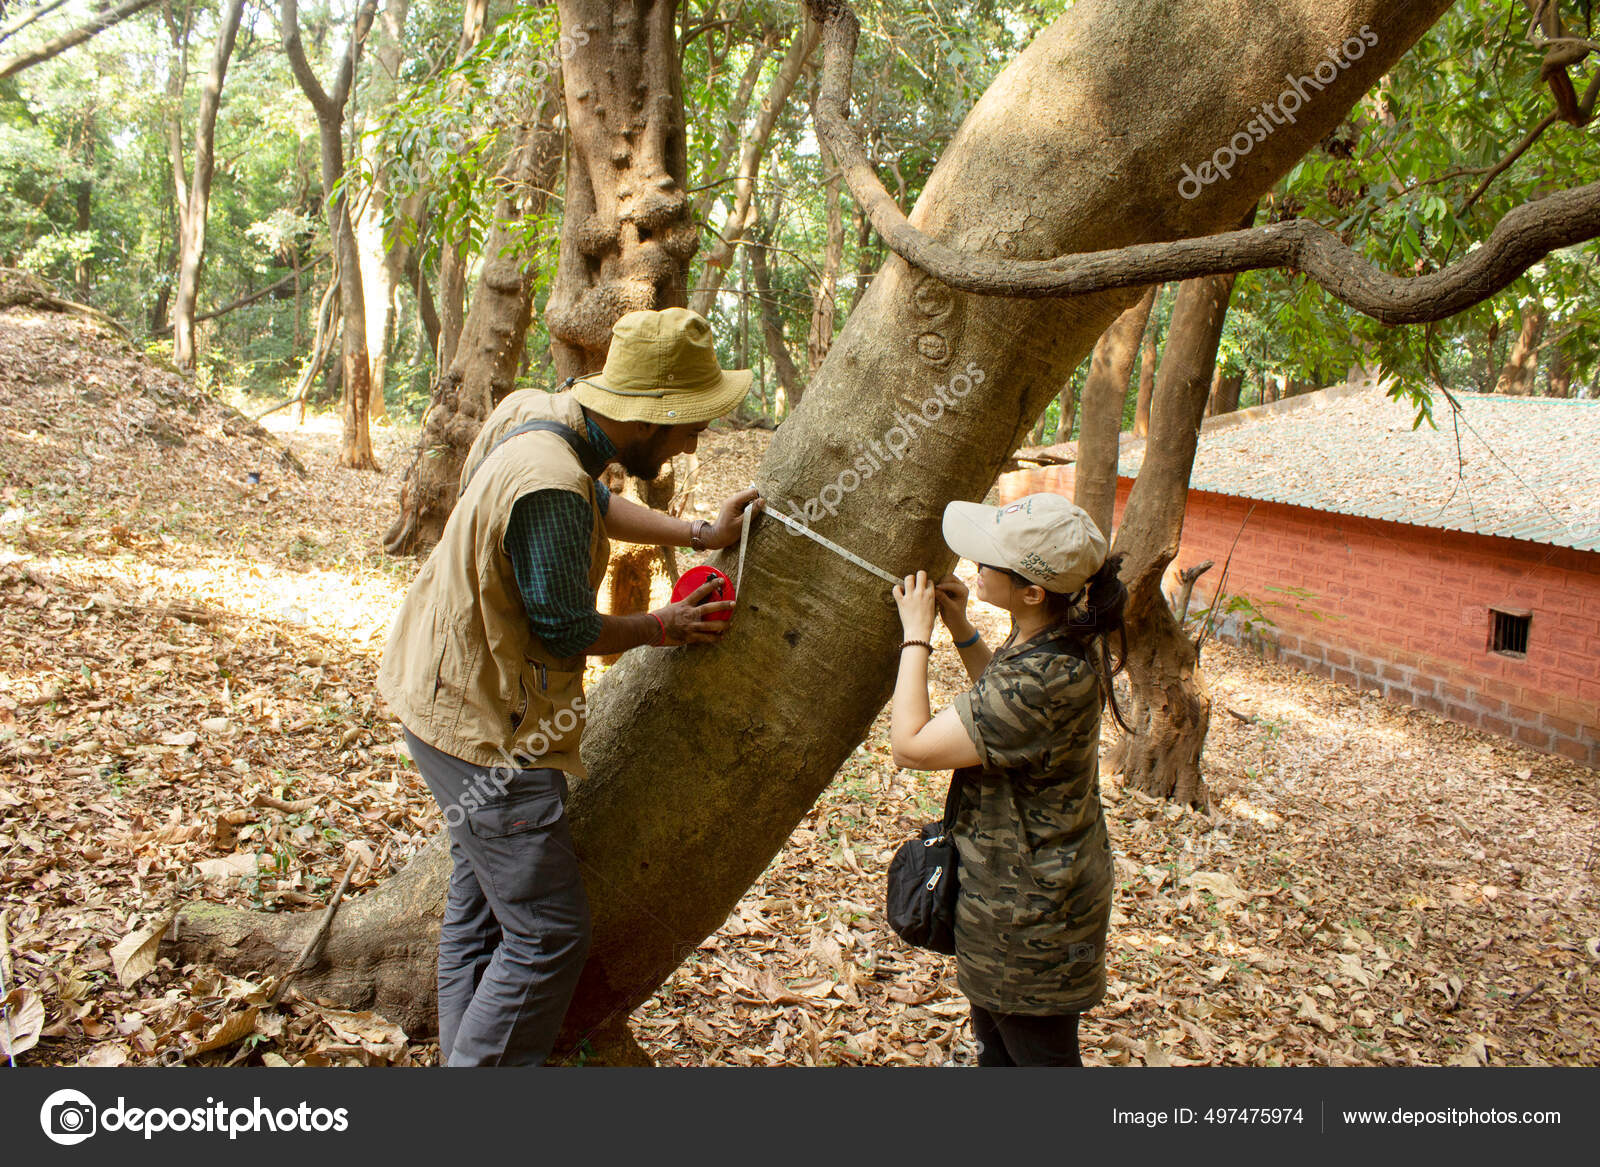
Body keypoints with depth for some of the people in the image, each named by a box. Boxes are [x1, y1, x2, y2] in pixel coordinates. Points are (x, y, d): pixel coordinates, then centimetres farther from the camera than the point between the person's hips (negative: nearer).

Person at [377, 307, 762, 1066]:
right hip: (488, 728, -11)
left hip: (453, 693, 11)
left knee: (481, 903, 21)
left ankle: (465, 1052, 34)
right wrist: (662, 627, -4)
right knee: (548, 933, -2)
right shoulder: (548, 488, -31)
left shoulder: (532, 410, -1)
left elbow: (598, 506, 17)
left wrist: (698, 534, 11)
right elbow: (568, 632, -20)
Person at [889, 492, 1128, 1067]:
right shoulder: (1061, 645, -5)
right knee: (996, 1044, 28)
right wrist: (962, 631, 2)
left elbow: (911, 745, -30)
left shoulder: (1044, 679, -36)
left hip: (1028, 911, -9)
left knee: (1036, 1051, 14)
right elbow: (1002, 705, 16)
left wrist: (916, 634, -19)